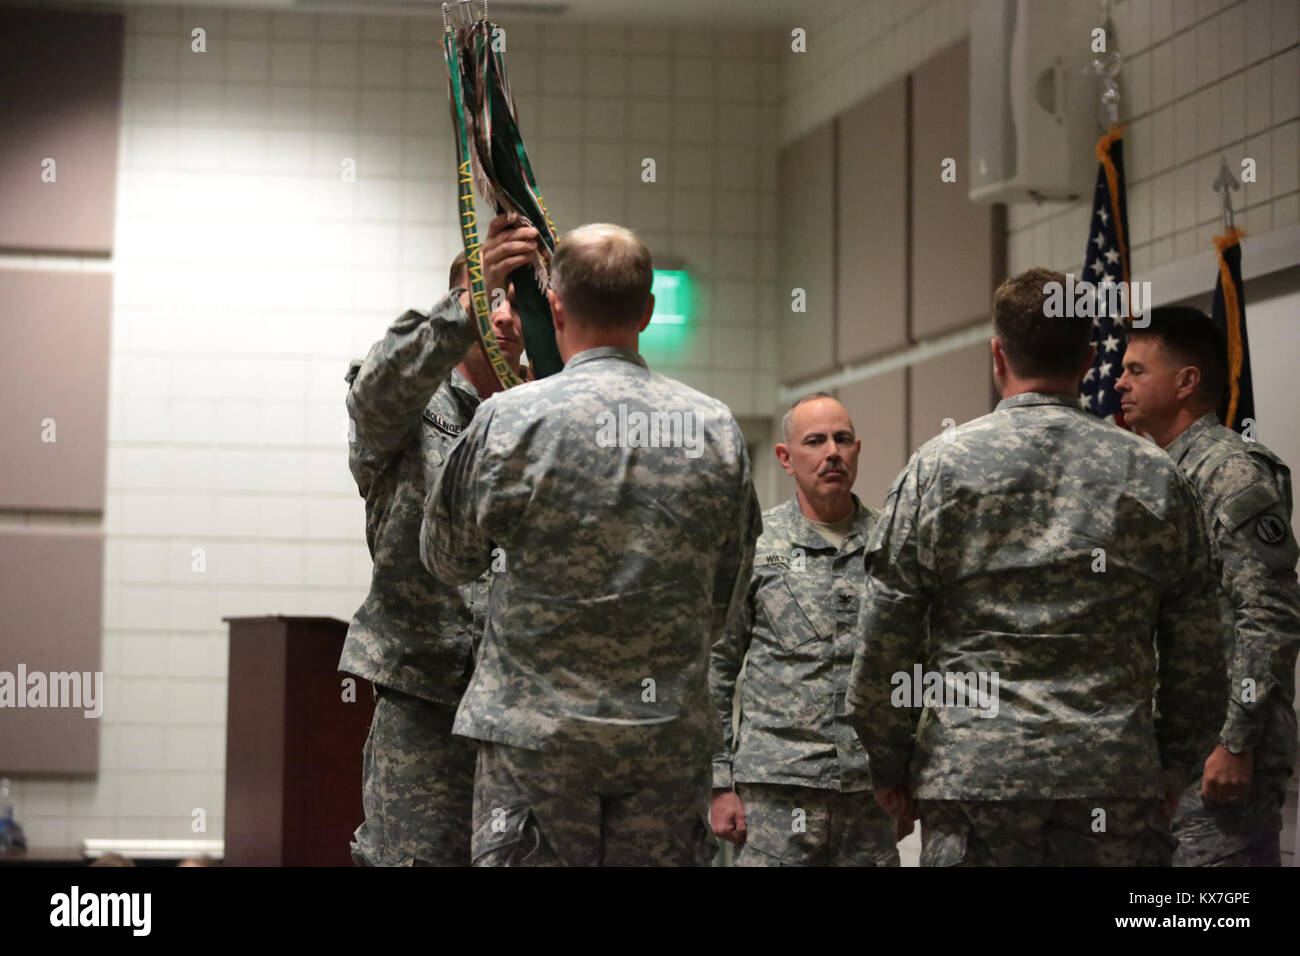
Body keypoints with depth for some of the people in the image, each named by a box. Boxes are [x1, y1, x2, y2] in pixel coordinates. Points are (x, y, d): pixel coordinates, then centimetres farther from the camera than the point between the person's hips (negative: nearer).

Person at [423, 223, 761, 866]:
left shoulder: (512, 420, -9)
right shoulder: (716, 428, 2)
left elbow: (448, 559, 6)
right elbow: (726, 597, 11)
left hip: (540, 729, -3)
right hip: (671, 732, 3)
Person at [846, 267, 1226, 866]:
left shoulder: (938, 466, 0)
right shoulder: (1156, 475, 6)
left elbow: (883, 640, 0)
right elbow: (1198, 650, 9)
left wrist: (889, 765, 10)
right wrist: (1175, 765, 19)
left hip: (974, 774, -2)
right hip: (1118, 783, 2)